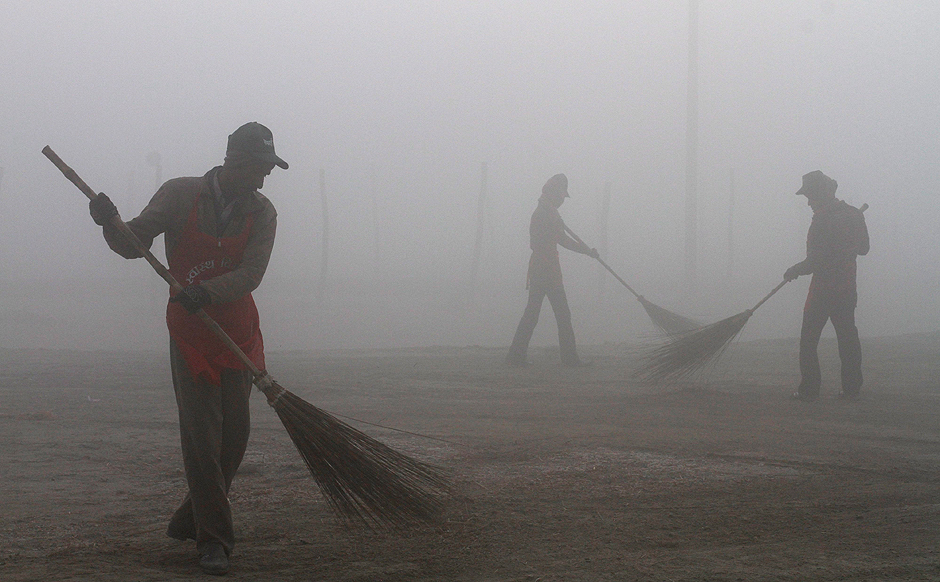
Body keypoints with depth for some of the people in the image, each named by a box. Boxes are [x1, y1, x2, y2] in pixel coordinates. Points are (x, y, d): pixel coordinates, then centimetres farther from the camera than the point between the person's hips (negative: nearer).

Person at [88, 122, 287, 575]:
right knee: (201, 432, -9)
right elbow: (133, 245, -7)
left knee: (234, 434, 6)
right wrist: (111, 224, -28)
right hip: (189, 330, -3)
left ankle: (190, 520, 25)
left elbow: (250, 274, -15)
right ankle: (212, 540, -5)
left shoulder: (261, 212, -2)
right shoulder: (181, 194, -7)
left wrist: (206, 291, -32)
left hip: (239, 330, 3)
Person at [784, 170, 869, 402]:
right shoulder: (853, 215, 6)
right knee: (848, 338, 12)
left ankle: (809, 390, -2)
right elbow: (863, 248, 18)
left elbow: (816, 260, -18)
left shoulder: (823, 220, -17)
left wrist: (795, 271, -3)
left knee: (808, 341, 0)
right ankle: (852, 389, 13)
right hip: (848, 289, 7)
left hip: (823, 290, -7)